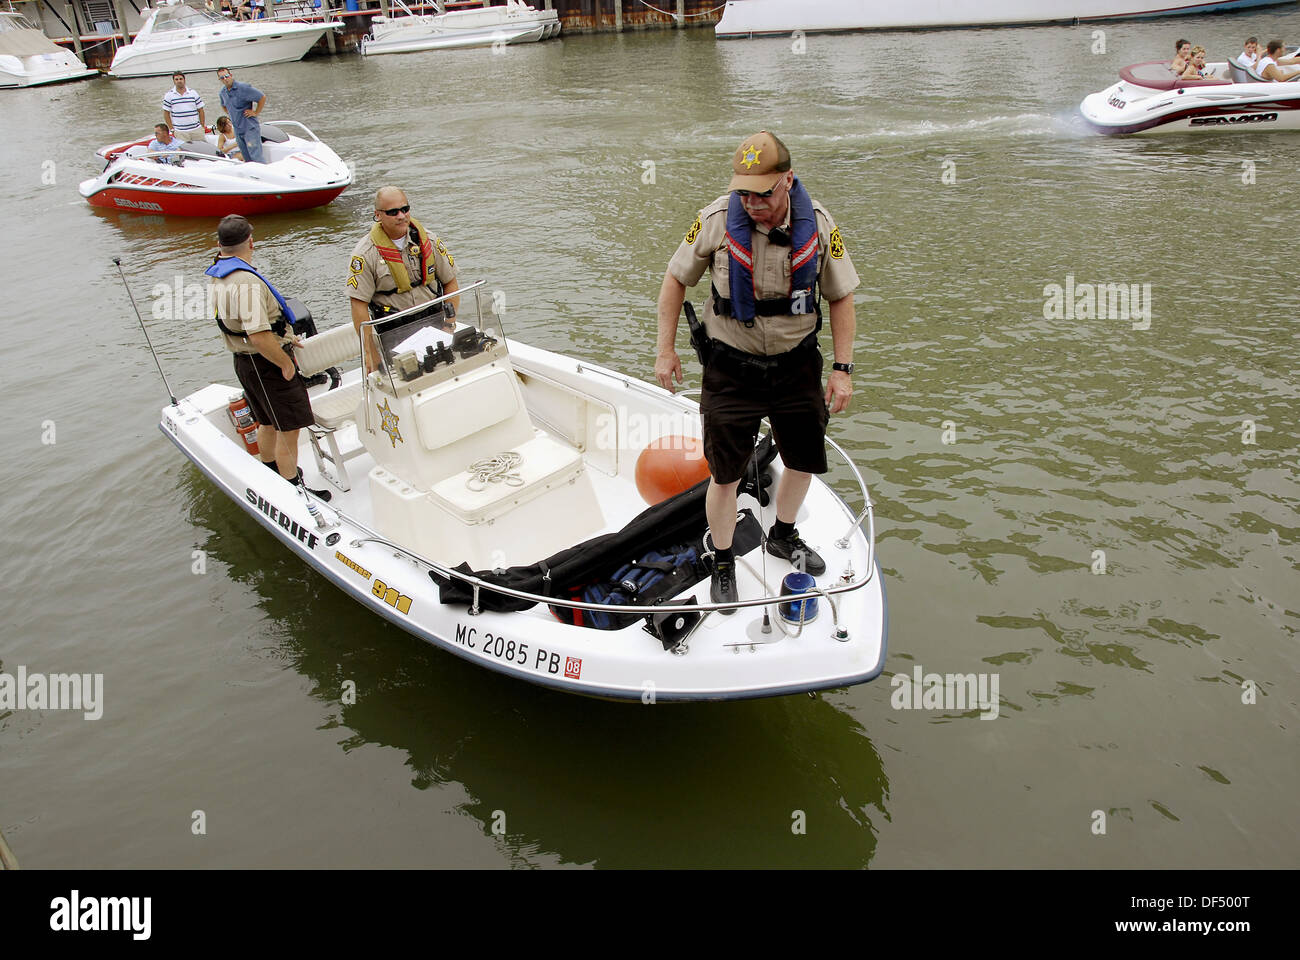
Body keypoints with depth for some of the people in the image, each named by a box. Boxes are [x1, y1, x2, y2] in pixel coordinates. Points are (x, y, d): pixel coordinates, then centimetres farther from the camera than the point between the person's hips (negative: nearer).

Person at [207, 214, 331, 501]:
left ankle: (272, 474, 43)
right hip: (267, 363, -10)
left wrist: (282, 337, 21)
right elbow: (259, 337, -32)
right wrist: (286, 363, -18)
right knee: (289, 429, 1)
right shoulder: (246, 282, -26)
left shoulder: (216, 277, 7)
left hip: (243, 361, 10)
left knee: (268, 423, 26)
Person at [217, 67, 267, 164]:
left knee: (256, 157, -15)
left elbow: (262, 97, -12)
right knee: (247, 159, 10)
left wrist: (255, 113, -10)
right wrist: (232, 115, 15)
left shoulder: (244, 87, -12)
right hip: (238, 130, 7)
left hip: (250, 128, -7)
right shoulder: (223, 93, 11)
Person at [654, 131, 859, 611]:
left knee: (805, 461, 15)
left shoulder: (817, 224, -10)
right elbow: (676, 279, -1)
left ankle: (783, 535, 44)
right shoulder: (717, 220, -15)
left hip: (798, 364, 3)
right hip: (732, 367, -2)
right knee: (725, 474, 1)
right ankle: (722, 564, 24)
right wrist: (665, 349, -2)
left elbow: (840, 297, 1)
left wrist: (842, 368, -3)